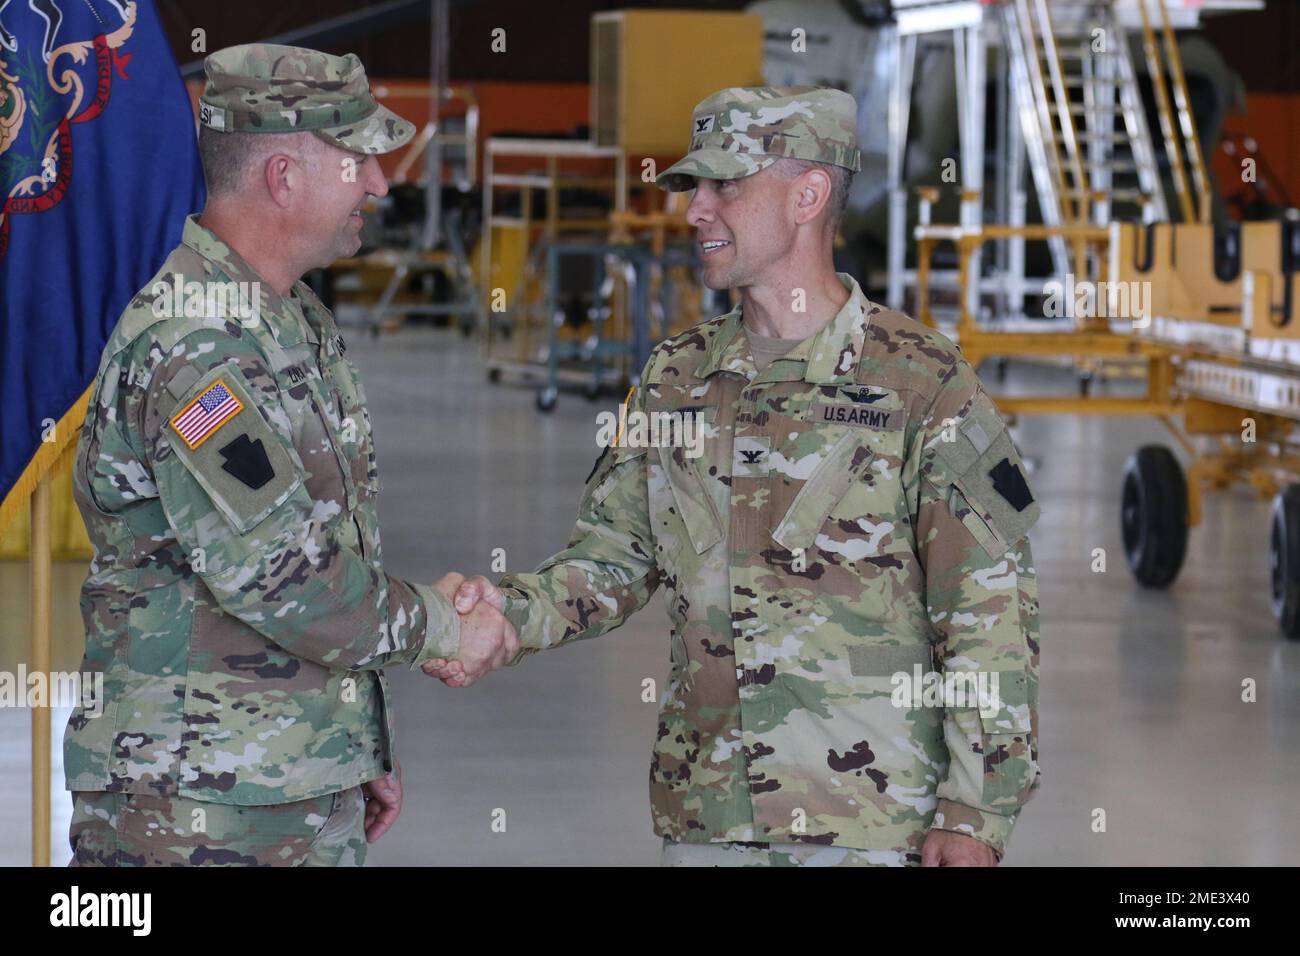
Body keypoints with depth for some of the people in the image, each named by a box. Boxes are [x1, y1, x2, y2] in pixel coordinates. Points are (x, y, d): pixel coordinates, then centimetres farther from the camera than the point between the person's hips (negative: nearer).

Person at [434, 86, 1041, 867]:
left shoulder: (923, 383, -6)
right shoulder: (676, 379, 10)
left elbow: (992, 616, -7)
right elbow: (610, 558, 13)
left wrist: (977, 817, -11)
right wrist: (511, 614, -8)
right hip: (704, 815, 5)